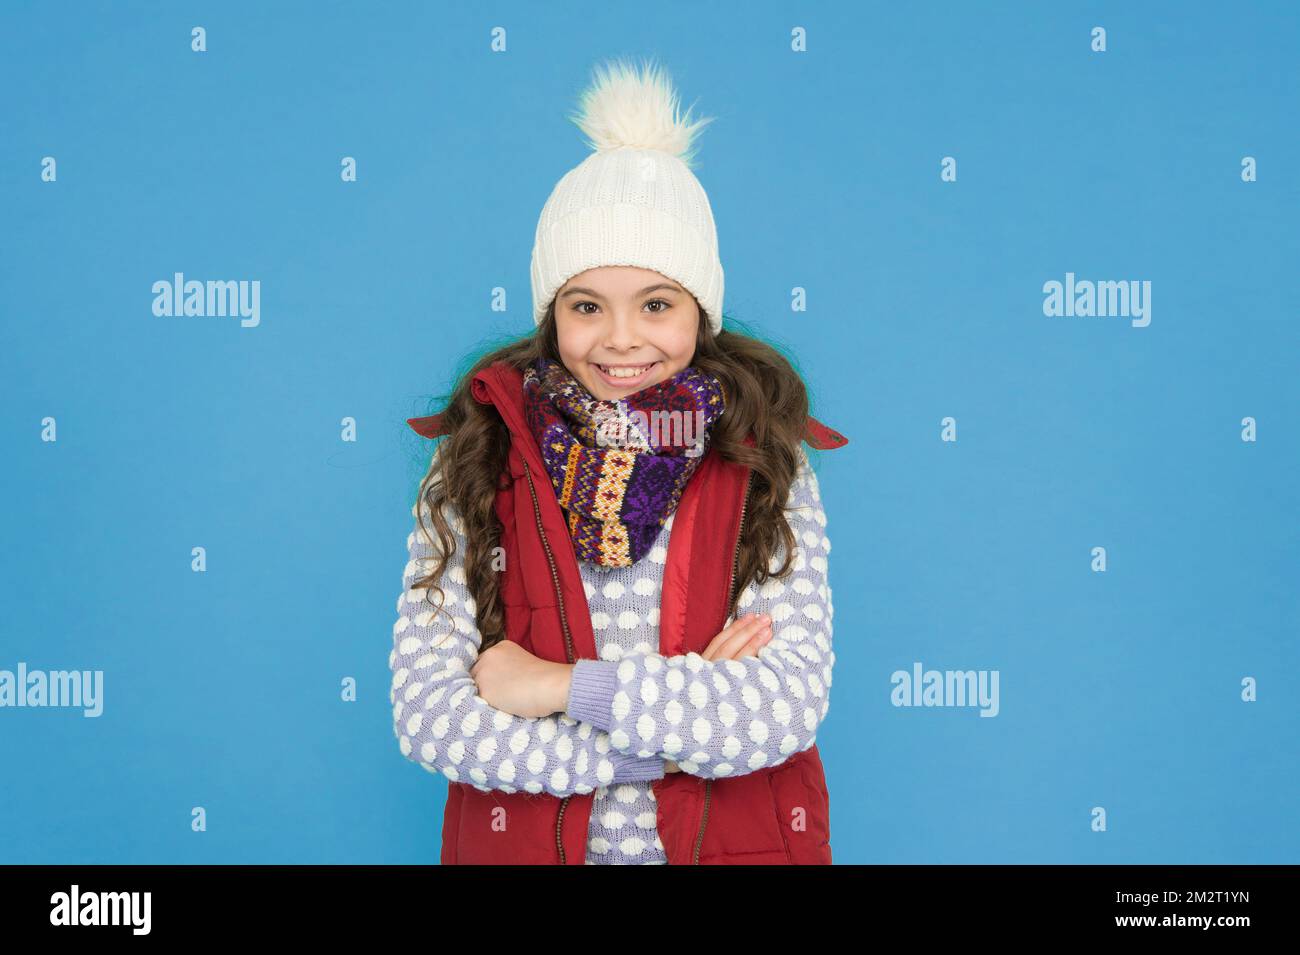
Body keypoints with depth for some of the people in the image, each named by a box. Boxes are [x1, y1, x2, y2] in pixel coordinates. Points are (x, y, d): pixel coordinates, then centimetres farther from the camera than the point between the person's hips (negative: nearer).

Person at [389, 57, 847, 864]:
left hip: (735, 840, 1)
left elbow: (795, 703, -18)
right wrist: (684, 718, -20)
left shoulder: (763, 468, -9)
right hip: (524, 839, 0)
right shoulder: (478, 468, -9)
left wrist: (561, 684, -21)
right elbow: (429, 714, -16)